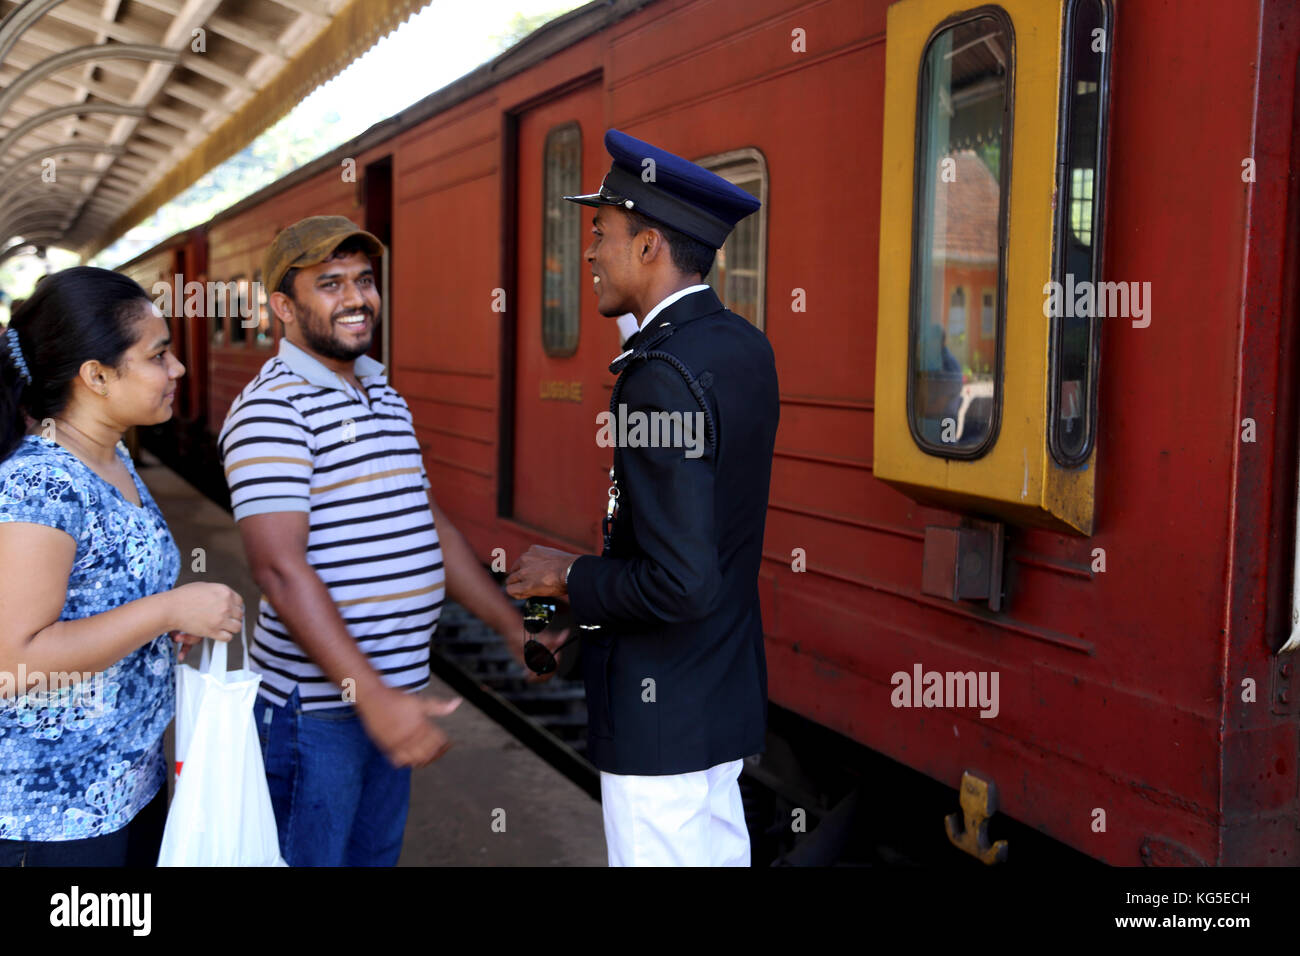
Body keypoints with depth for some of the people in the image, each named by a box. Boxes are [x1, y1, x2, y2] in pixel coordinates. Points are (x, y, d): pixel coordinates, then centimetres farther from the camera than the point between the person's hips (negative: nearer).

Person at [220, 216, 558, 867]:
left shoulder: (386, 398, 13)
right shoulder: (270, 409, -15)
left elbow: (430, 527, 19)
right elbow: (281, 568, -24)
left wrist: (513, 627, 16)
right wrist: (370, 695, -30)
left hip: (394, 692, 8)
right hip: (316, 703, -8)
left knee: (376, 855, 19)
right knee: (309, 857, 5)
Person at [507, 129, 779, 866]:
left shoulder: (664, 376, -23)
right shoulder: (745, 347, 4)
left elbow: (681, 583, -27)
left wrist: (569, 578, -13)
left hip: (662, 715, -9)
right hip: (727, 691, 9)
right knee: (717, 853, 20)